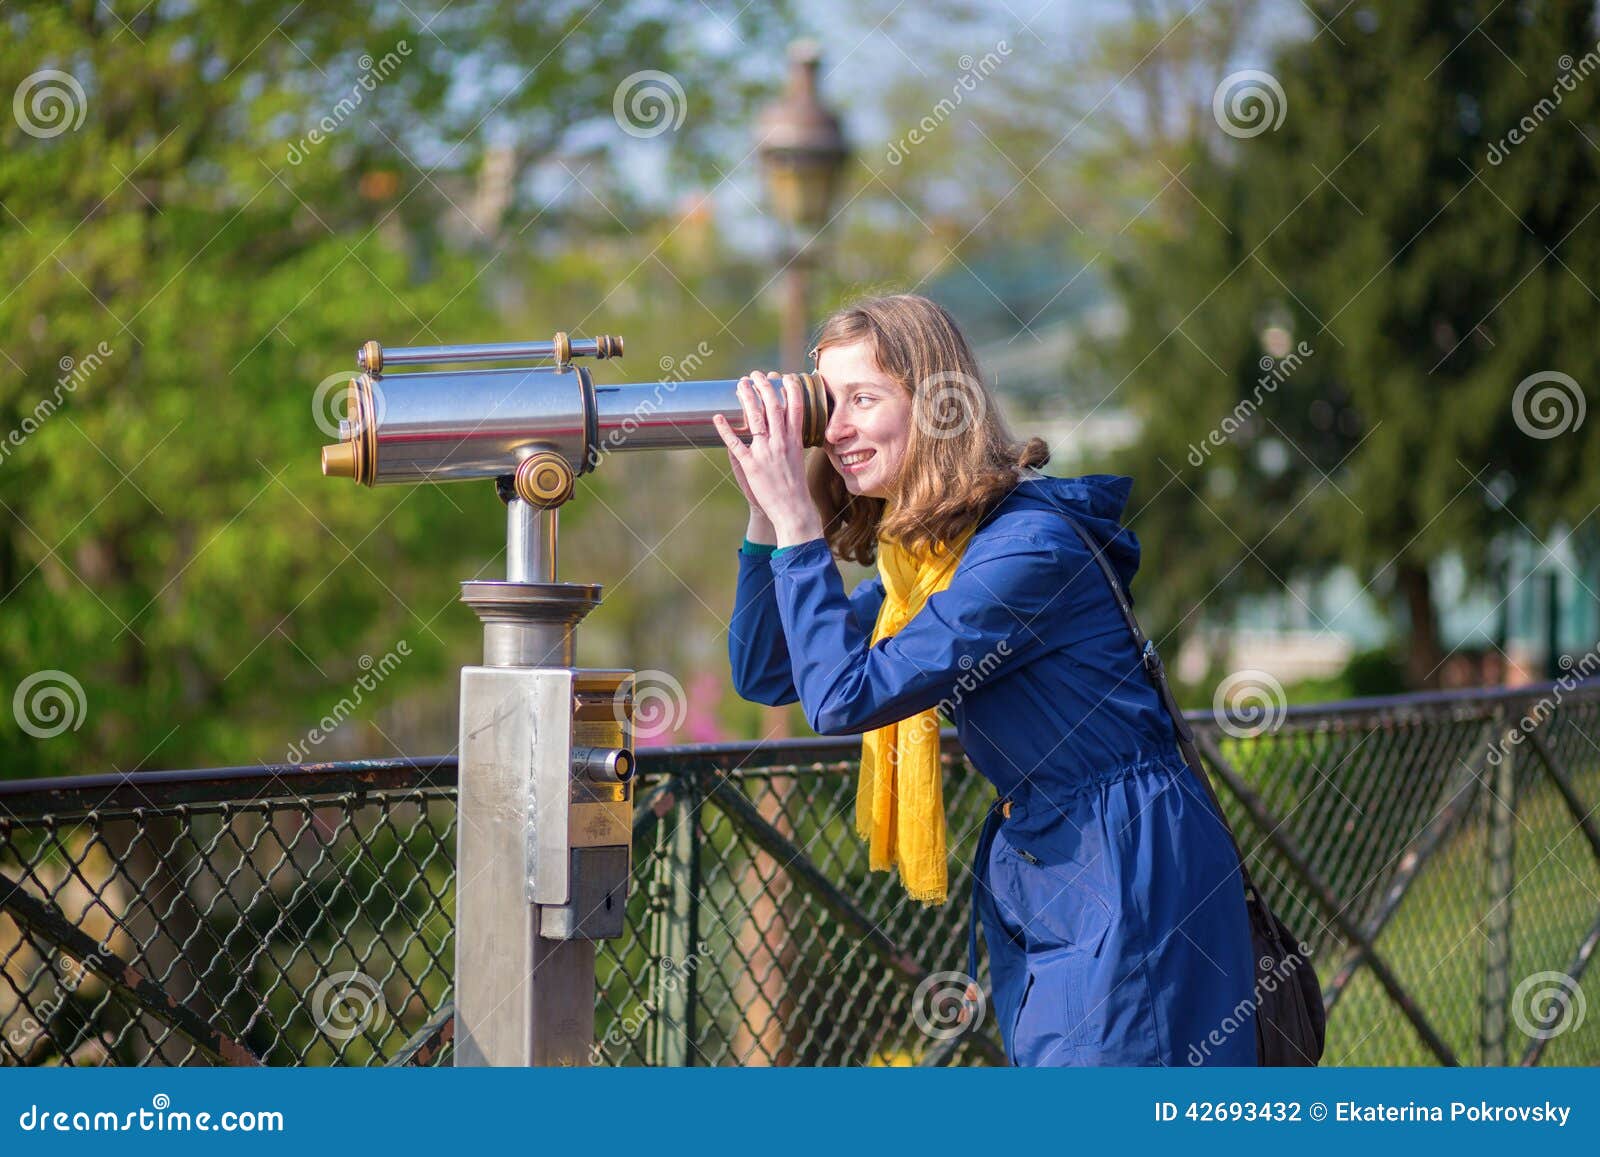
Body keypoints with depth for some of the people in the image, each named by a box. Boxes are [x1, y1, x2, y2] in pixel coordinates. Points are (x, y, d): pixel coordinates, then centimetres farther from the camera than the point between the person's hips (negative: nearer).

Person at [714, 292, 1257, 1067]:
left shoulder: (1028, 545, -20)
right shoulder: (916, 549, 8)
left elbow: (844, 699, -24)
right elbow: (763, 675, 11)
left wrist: (796, 521, -18)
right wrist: (766, 515, 0)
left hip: (1127, 876, -9)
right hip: (1030, 872, 9)